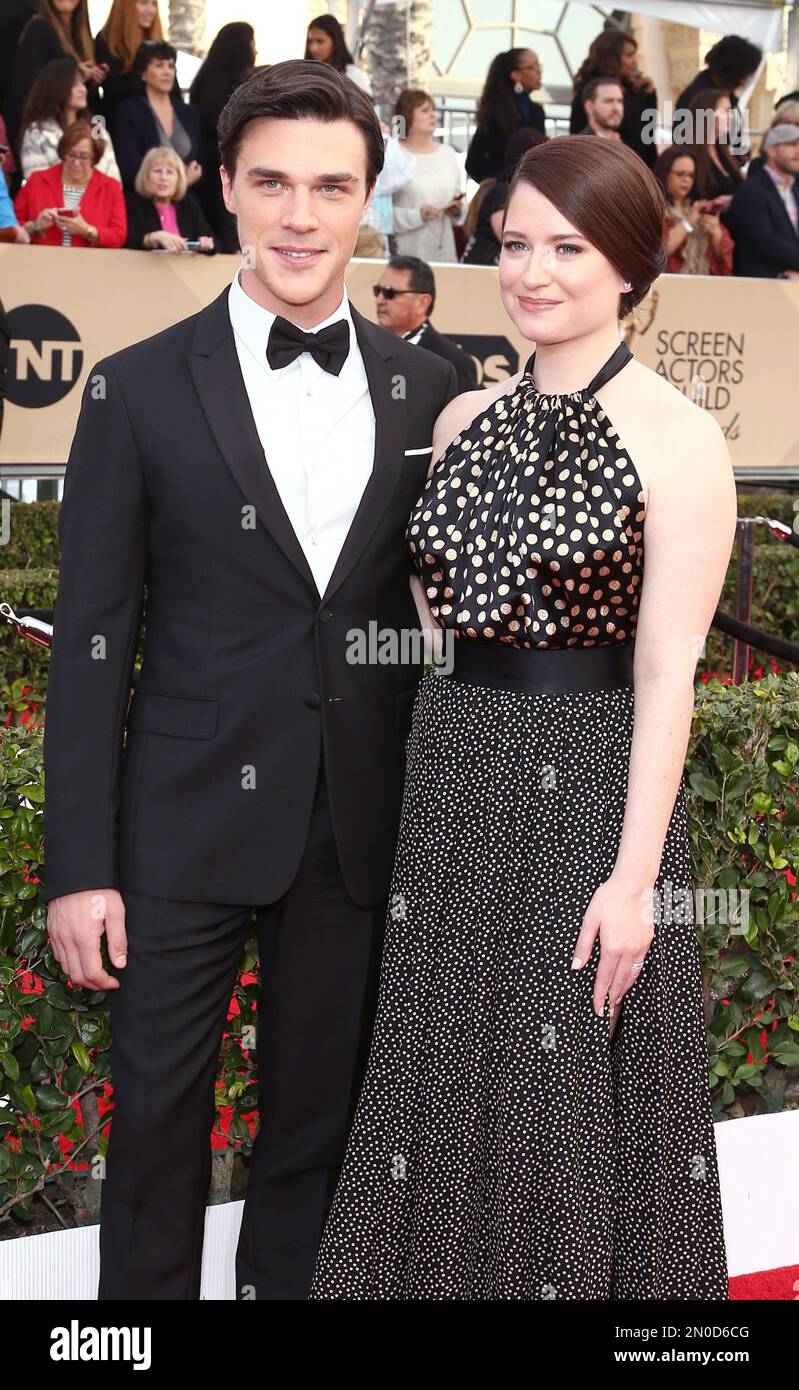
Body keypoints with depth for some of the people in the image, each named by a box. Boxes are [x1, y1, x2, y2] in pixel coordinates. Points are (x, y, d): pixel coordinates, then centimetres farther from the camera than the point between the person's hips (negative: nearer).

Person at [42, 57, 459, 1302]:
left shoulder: (426, 391, 4)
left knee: (321, 1109, 15)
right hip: (187, 822, -2)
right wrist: (79, 867, -8)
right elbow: (92, 639, -5)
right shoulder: (142, 388, -4)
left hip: (363, 826, 3)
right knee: (157, 1116, 7)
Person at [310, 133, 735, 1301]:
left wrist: (634, 874, -15)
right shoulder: (466, 419, 8)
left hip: (593, 783, -5)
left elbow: (667, 671, -12)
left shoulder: (676, 438, -9)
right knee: (448, 1083, 14)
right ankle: (452, 1267, 32)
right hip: (454, 777, 6)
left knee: (575, 1104, 5)